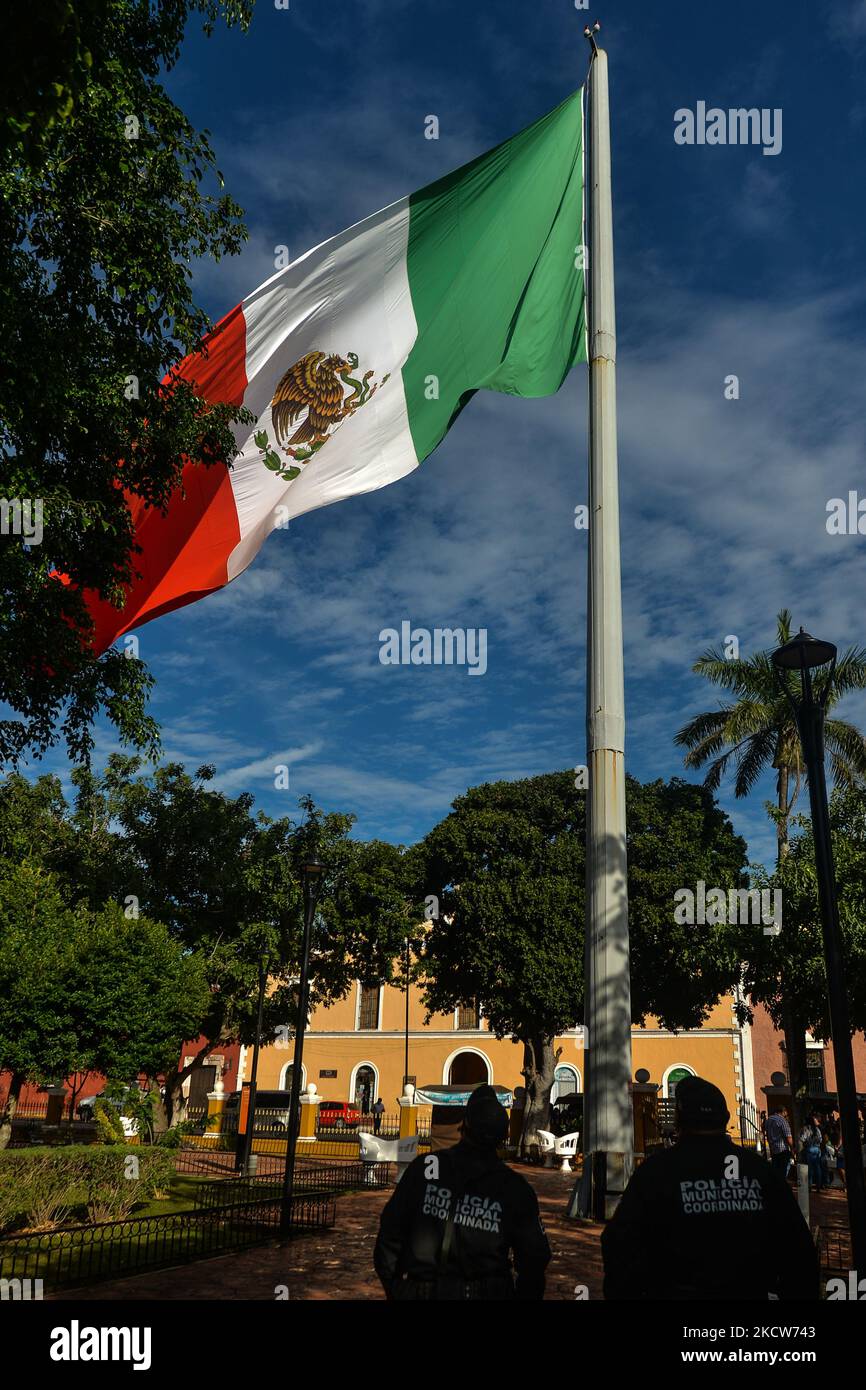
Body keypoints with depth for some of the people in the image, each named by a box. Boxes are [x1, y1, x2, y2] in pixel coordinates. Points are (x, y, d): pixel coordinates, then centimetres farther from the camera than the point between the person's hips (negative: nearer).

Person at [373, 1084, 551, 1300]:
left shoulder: (424, 1167, -9)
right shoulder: (515, 1188, -7)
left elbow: (391, 1228, -4)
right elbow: (535, 1257, -1)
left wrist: (392, 1286, 9)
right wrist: (524, 1293, 15)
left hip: (423, 1290, 0)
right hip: (490, 1292, 1)